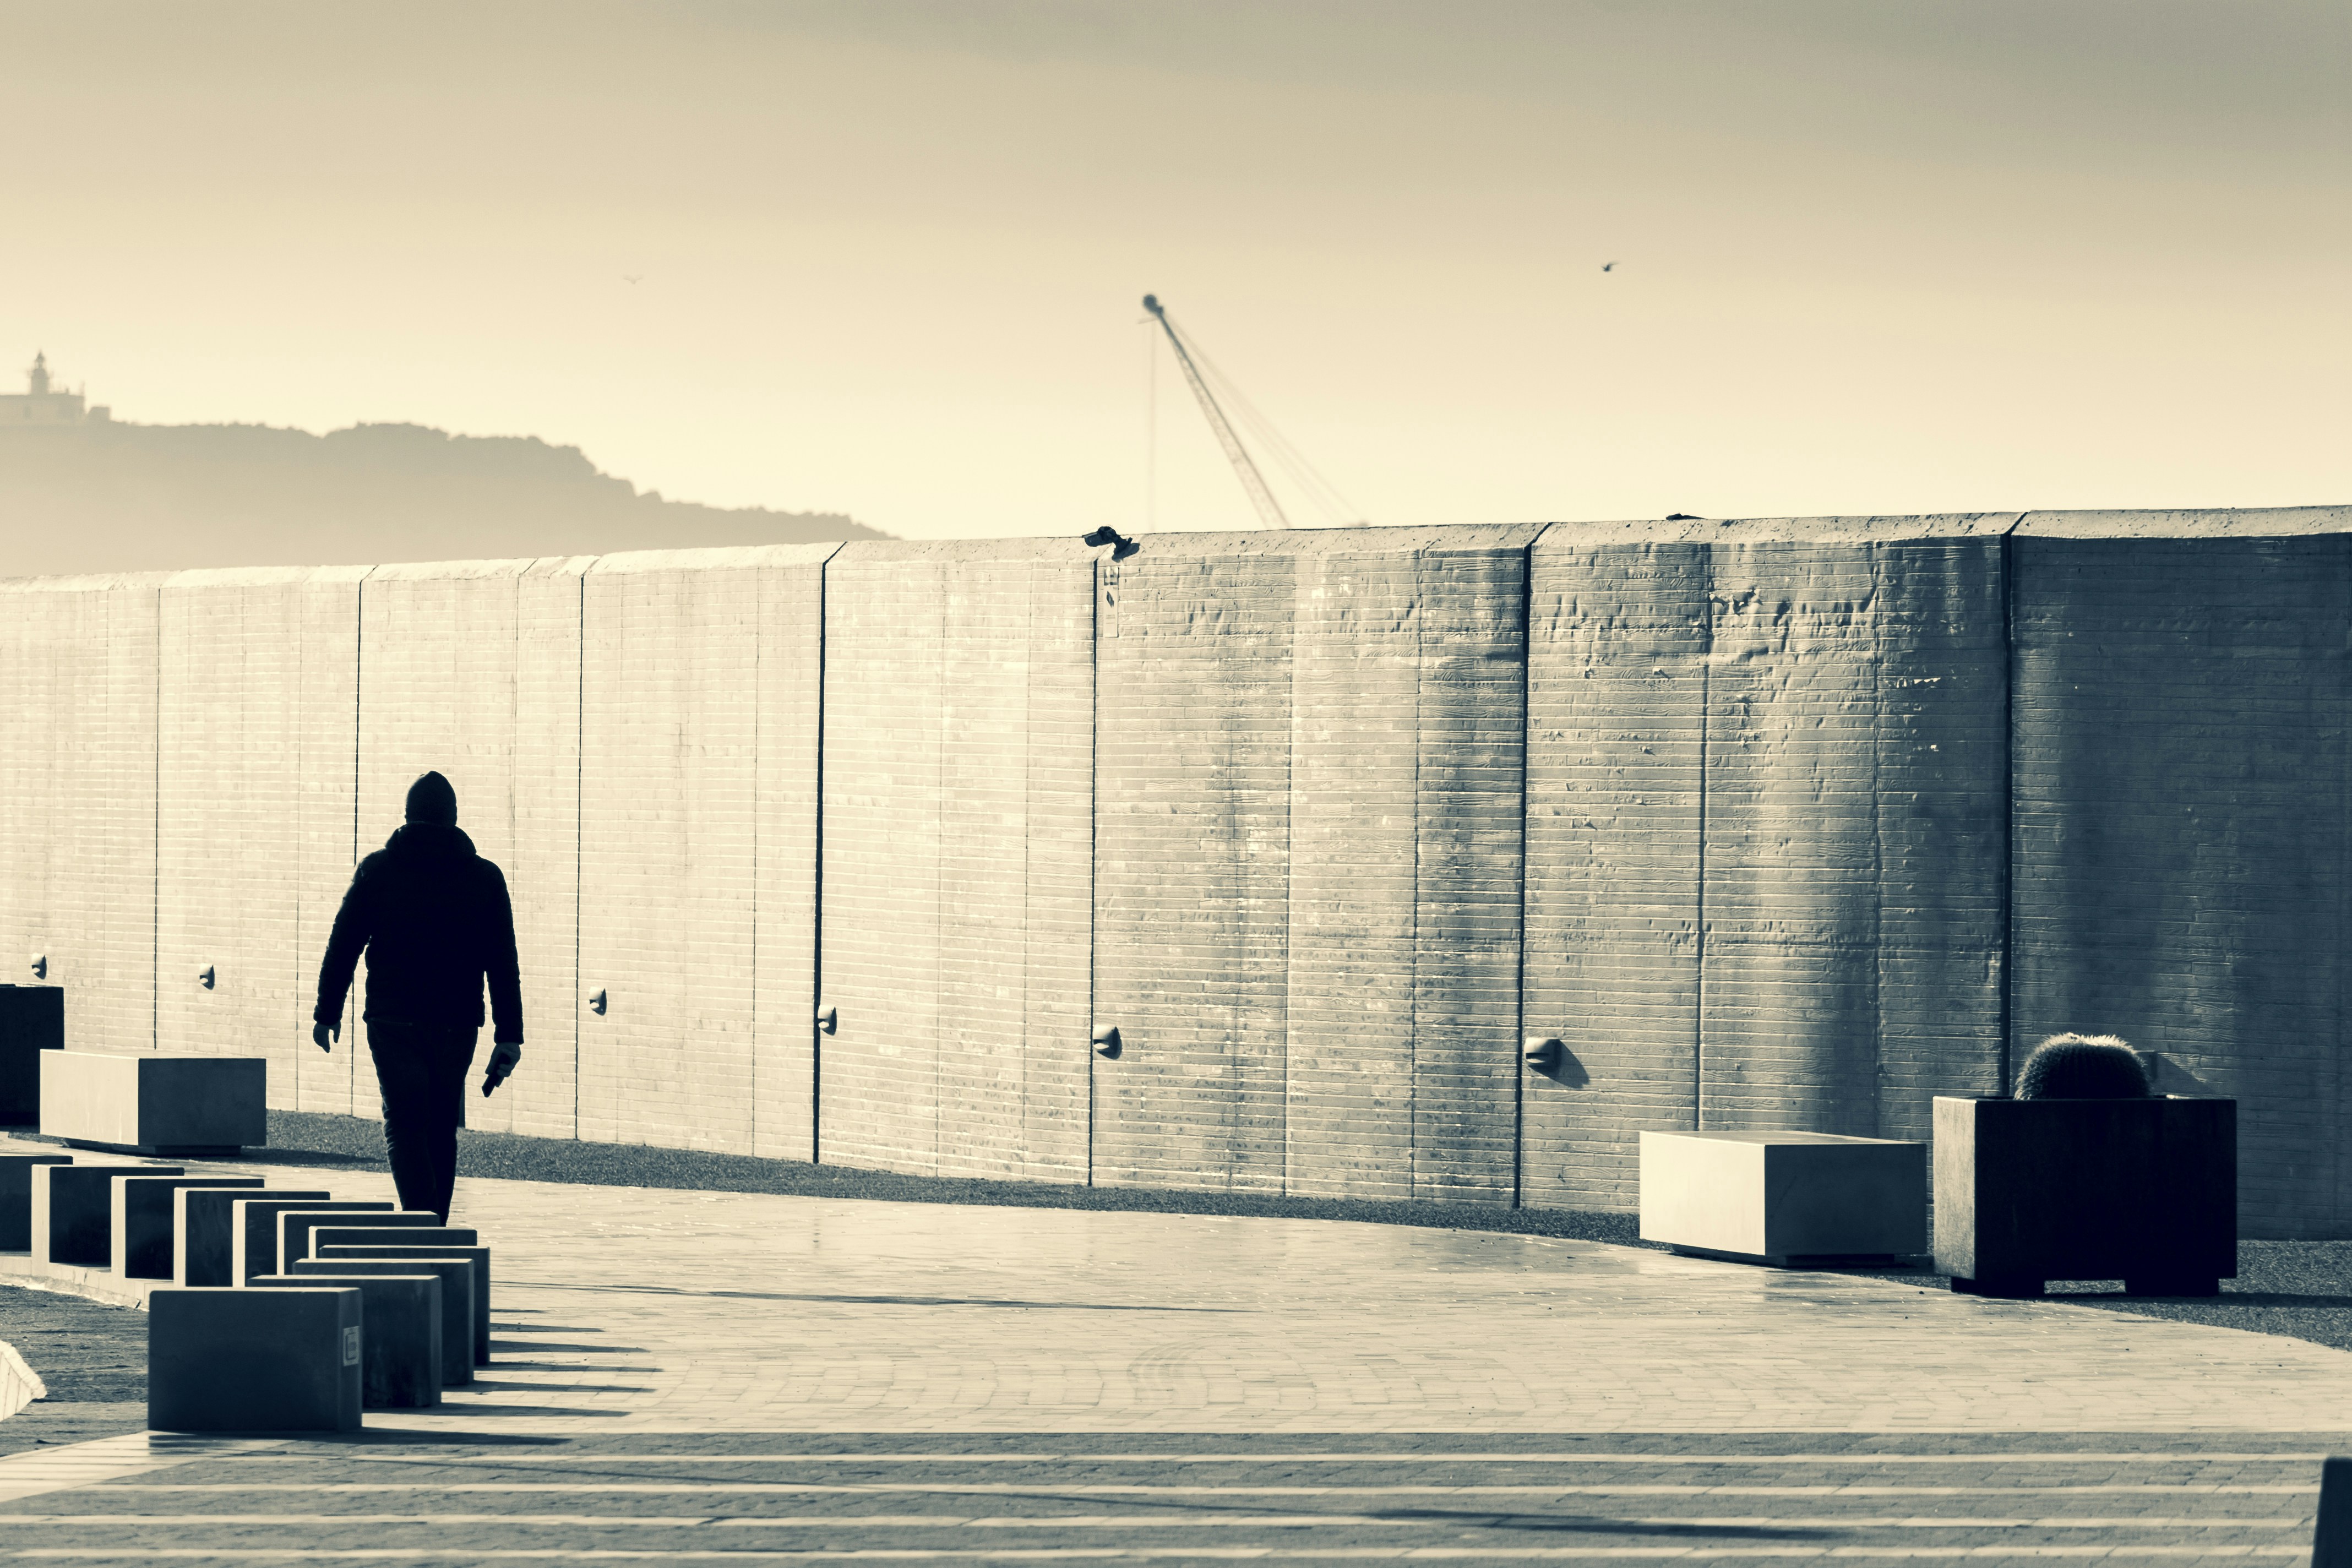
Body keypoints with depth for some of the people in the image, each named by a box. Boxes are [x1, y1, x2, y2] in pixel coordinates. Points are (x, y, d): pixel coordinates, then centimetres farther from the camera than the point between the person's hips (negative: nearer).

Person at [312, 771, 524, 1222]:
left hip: (394, 1020, -2)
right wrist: (509, 1037, 3)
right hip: (457, 1024, 2)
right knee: (441, 1131, 13)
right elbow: (504, 964, 3)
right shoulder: (484, 878, 5)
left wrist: (327, 1012, 10)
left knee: (405, 1127, -4)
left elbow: (344, 944, 2)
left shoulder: (378, 870, 1)